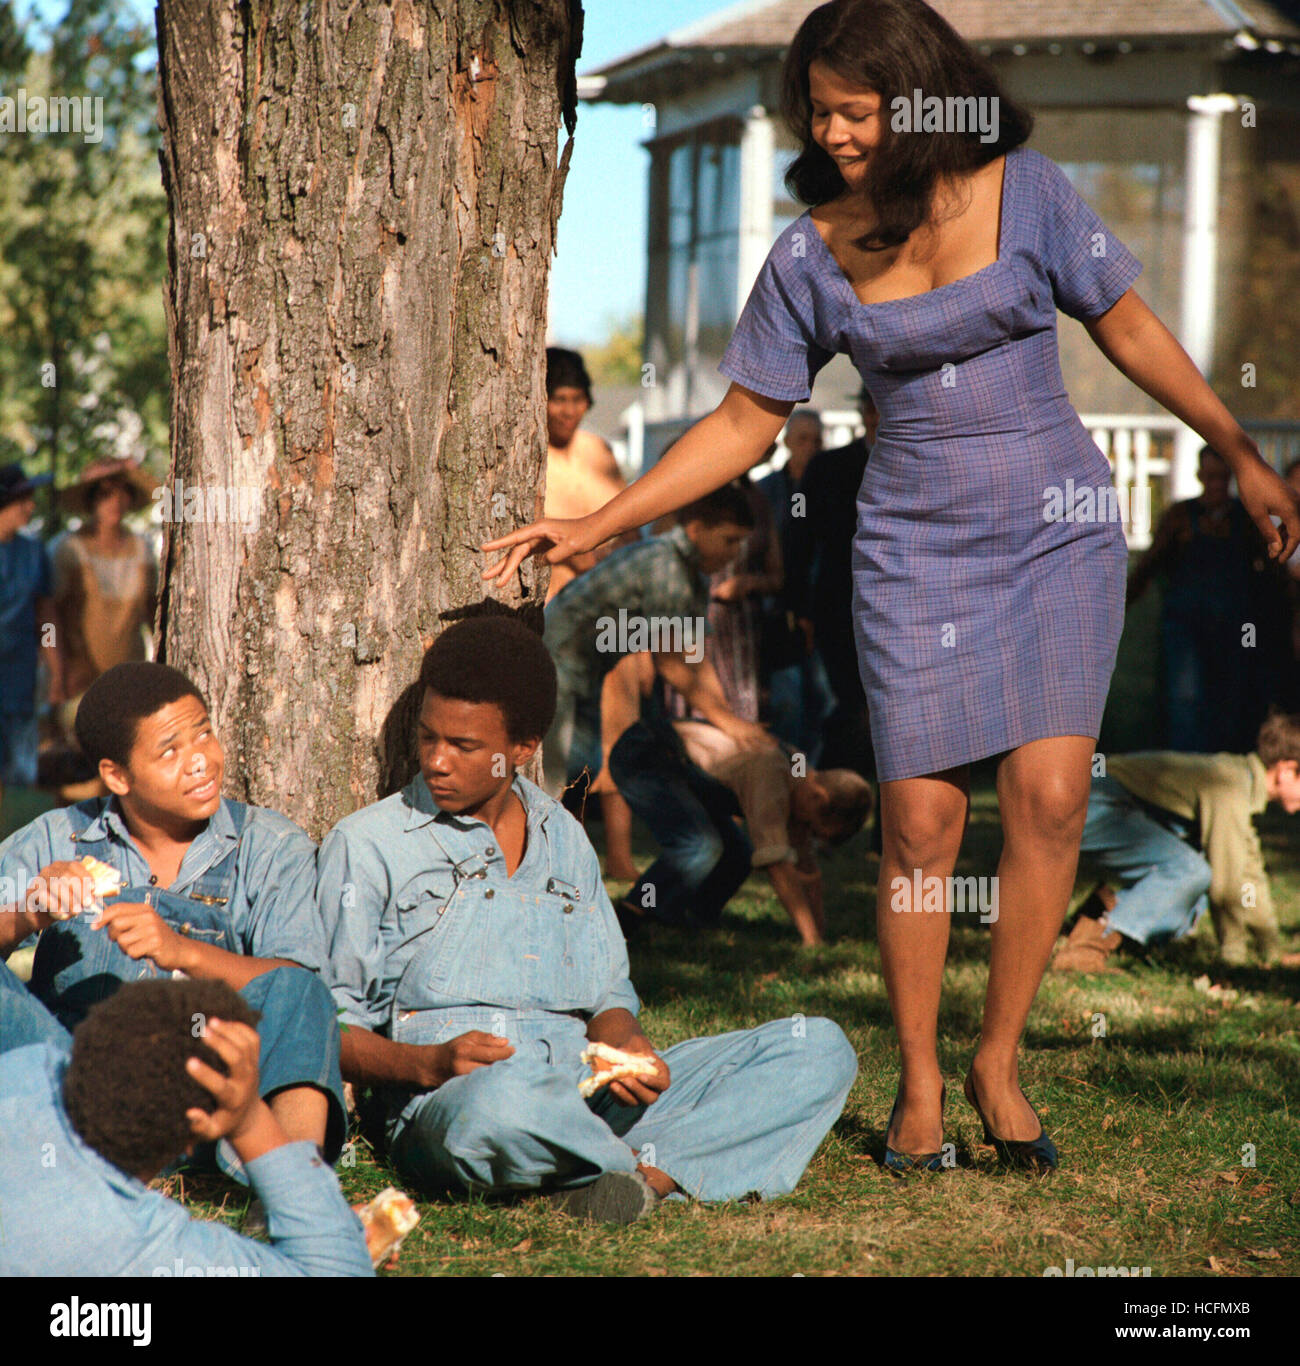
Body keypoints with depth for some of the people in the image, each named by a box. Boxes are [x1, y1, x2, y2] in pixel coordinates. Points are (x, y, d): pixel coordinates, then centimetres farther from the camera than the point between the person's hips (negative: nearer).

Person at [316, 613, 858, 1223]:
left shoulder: (563, 838, 22)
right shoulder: (366, 846, 7)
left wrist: (624, 1046, -1)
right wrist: (429, 1063, -17)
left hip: (591, 1093, 6)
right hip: (441, 1100, -5)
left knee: (818, 1047, -9)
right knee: (500, 1103, -45)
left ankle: (652, 1170, -29)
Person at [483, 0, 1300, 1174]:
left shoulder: (1027, 193, -4)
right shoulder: (812, 254, -1)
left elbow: (1129, 329, 6)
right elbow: (743, 424, 5)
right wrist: (592, 528, -1)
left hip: (1059, 533, 0)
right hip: (916, 548, 1)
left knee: (1049, 798, -10)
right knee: (921, 822, -5)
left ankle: (999, 1062, 6)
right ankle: (918, 1083, 10)